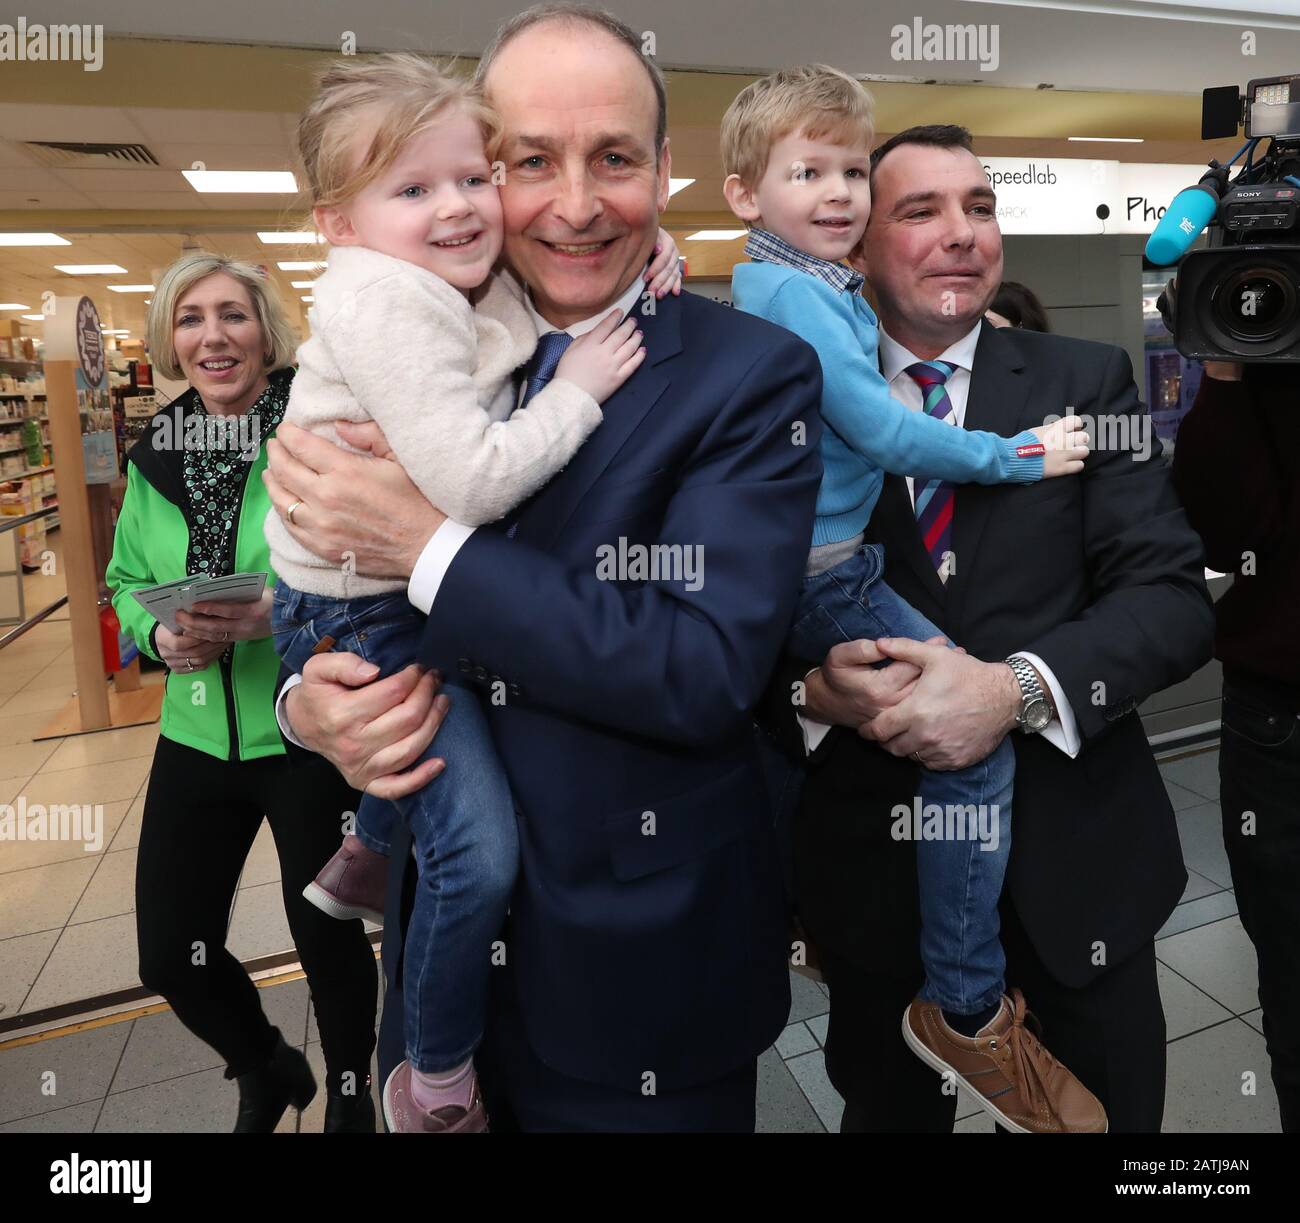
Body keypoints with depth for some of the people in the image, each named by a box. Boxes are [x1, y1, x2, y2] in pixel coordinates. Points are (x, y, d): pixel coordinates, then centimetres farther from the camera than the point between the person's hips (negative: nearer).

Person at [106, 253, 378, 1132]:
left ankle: (350, 1095, 44)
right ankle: (266, 1070, 46)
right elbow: (127, 583, 12)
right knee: (169, 955, 14)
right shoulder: (154, 456, 4)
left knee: (326, 937, 12)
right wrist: (159, 634, -8)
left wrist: (288, 614, -28)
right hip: (197, 739, 5)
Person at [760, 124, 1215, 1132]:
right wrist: (817, 686, -24)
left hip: (1070, 848, 1)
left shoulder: (1086, 382, 0)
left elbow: (1173, 594, -7)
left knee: (1109, 1109, 22)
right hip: (874, 858, 0)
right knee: (888, 1107, 23)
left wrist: (1017, 687, -23)